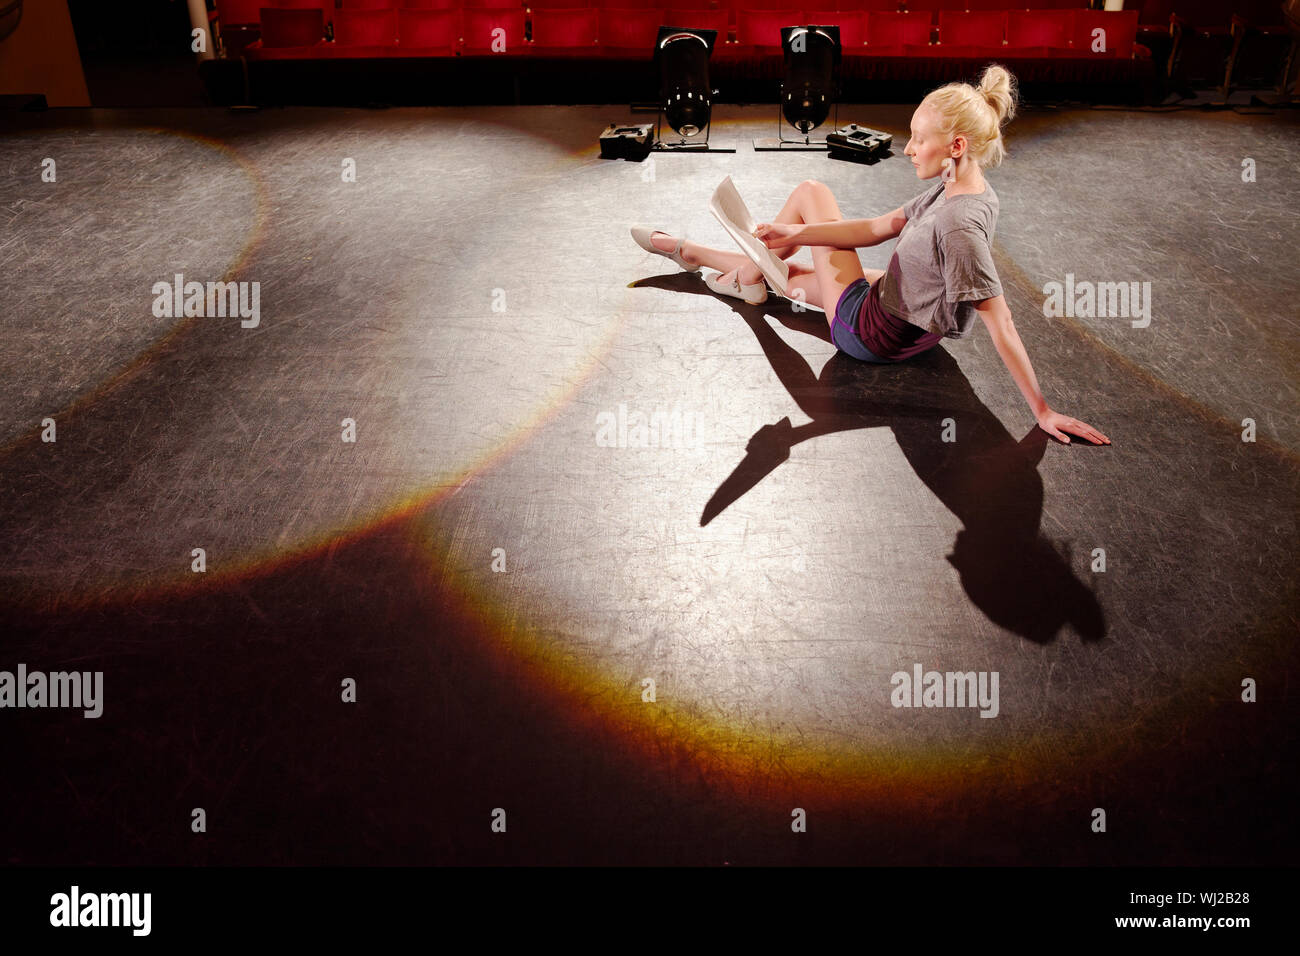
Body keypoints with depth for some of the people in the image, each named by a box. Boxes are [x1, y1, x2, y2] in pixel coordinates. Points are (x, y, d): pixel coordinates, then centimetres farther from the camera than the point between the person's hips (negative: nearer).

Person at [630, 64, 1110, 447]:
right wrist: (797, 235, -11)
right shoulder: (957, 186, -8)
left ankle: (753, 272, 28)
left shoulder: (959, 226, -34)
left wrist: (1042, 410, -30)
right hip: (897, 309, 8)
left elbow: (1000, 326, -33)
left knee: (810, 192, 4)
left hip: (870, 334, -8)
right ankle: (689, 252, 48)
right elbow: (879, 228, -2)